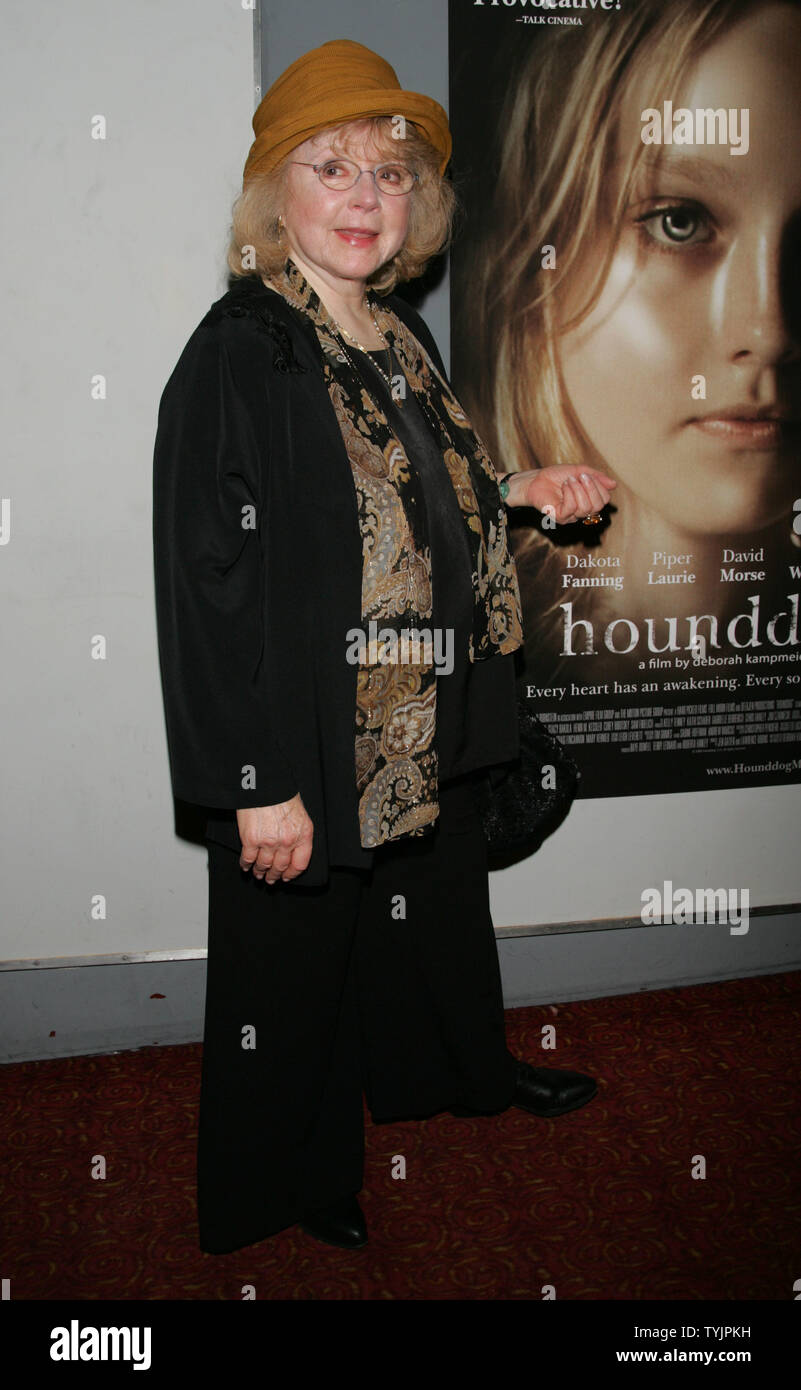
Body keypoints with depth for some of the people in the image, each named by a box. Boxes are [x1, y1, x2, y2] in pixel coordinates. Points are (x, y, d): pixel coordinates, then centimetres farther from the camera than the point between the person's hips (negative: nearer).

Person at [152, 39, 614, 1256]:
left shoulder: (403, 337, 7)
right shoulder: (238, 352, -17)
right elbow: (211, 581, -21)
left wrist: (522, 492, 7)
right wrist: (260, 785, -22)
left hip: (428, 733, 8)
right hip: (307, 753, -7)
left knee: (441, 912, 27)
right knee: (293, 967, 12)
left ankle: (469, 1071, 55)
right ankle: (290, 1182, 38)